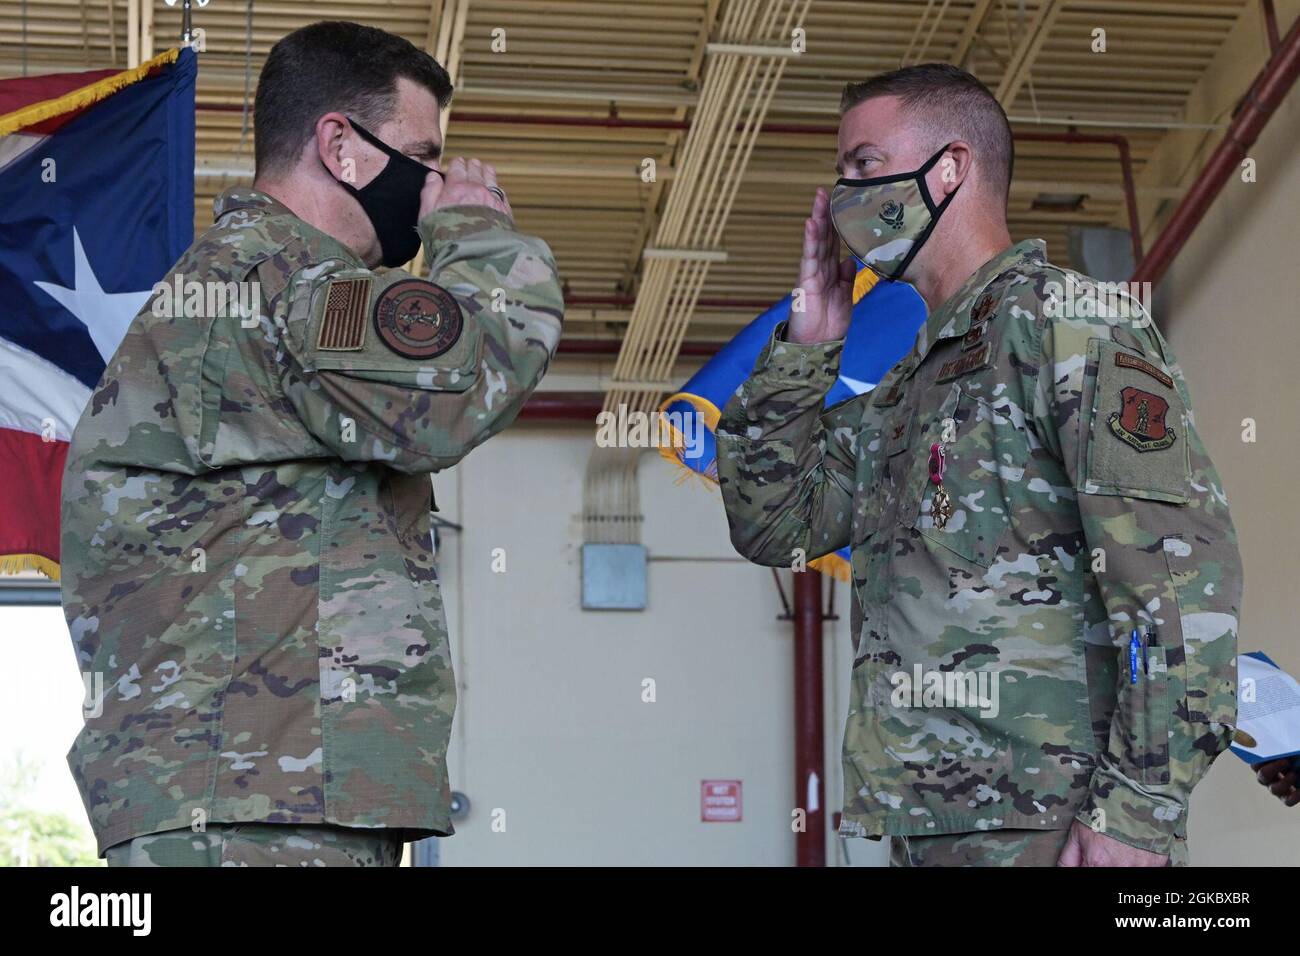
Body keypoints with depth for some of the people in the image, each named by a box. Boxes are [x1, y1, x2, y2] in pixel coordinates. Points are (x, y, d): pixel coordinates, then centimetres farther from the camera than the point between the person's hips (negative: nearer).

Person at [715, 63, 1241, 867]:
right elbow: (772, 527, 20)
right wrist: (804, 347, 12)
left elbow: (1180, 560, -14)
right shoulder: (908, 388, 21)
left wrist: (1143, 806, -21)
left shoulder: (1065, 319, -5)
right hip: (926, 821, 8)